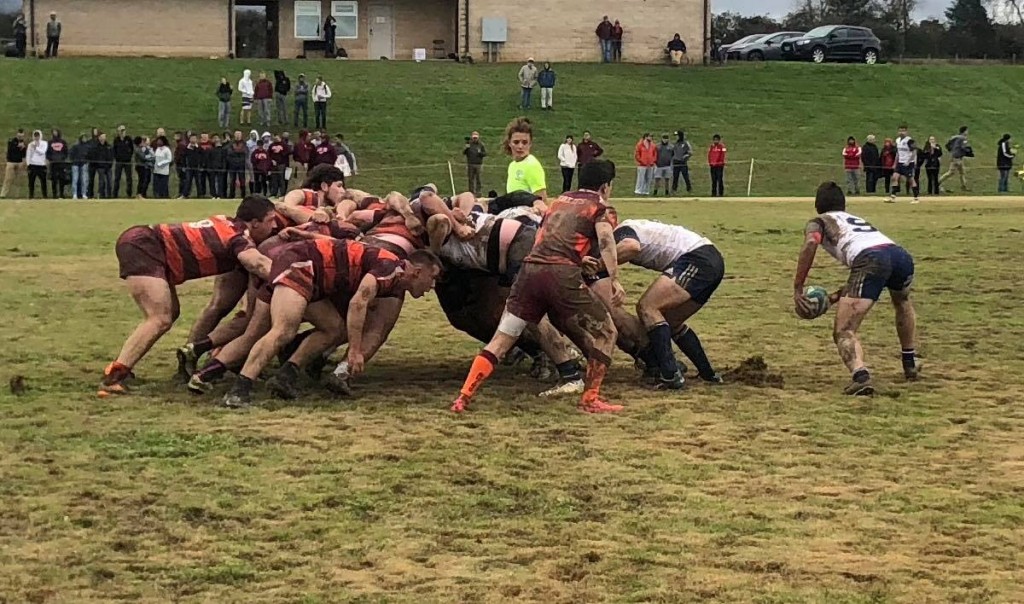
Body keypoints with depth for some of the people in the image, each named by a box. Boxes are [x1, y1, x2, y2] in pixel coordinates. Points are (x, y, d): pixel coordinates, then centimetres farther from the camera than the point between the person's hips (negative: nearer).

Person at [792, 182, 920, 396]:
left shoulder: (819, 222, 23)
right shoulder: (858, 219, 40)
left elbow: (810, 243, -2)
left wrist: (797, 289, -3)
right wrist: (841, 293, 40)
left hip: (870, 259, -6)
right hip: (901, 255, 6)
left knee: (843, 332, -5)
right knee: (902, 302, 39)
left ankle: (860, 375, -33)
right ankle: (910, 363, 44)